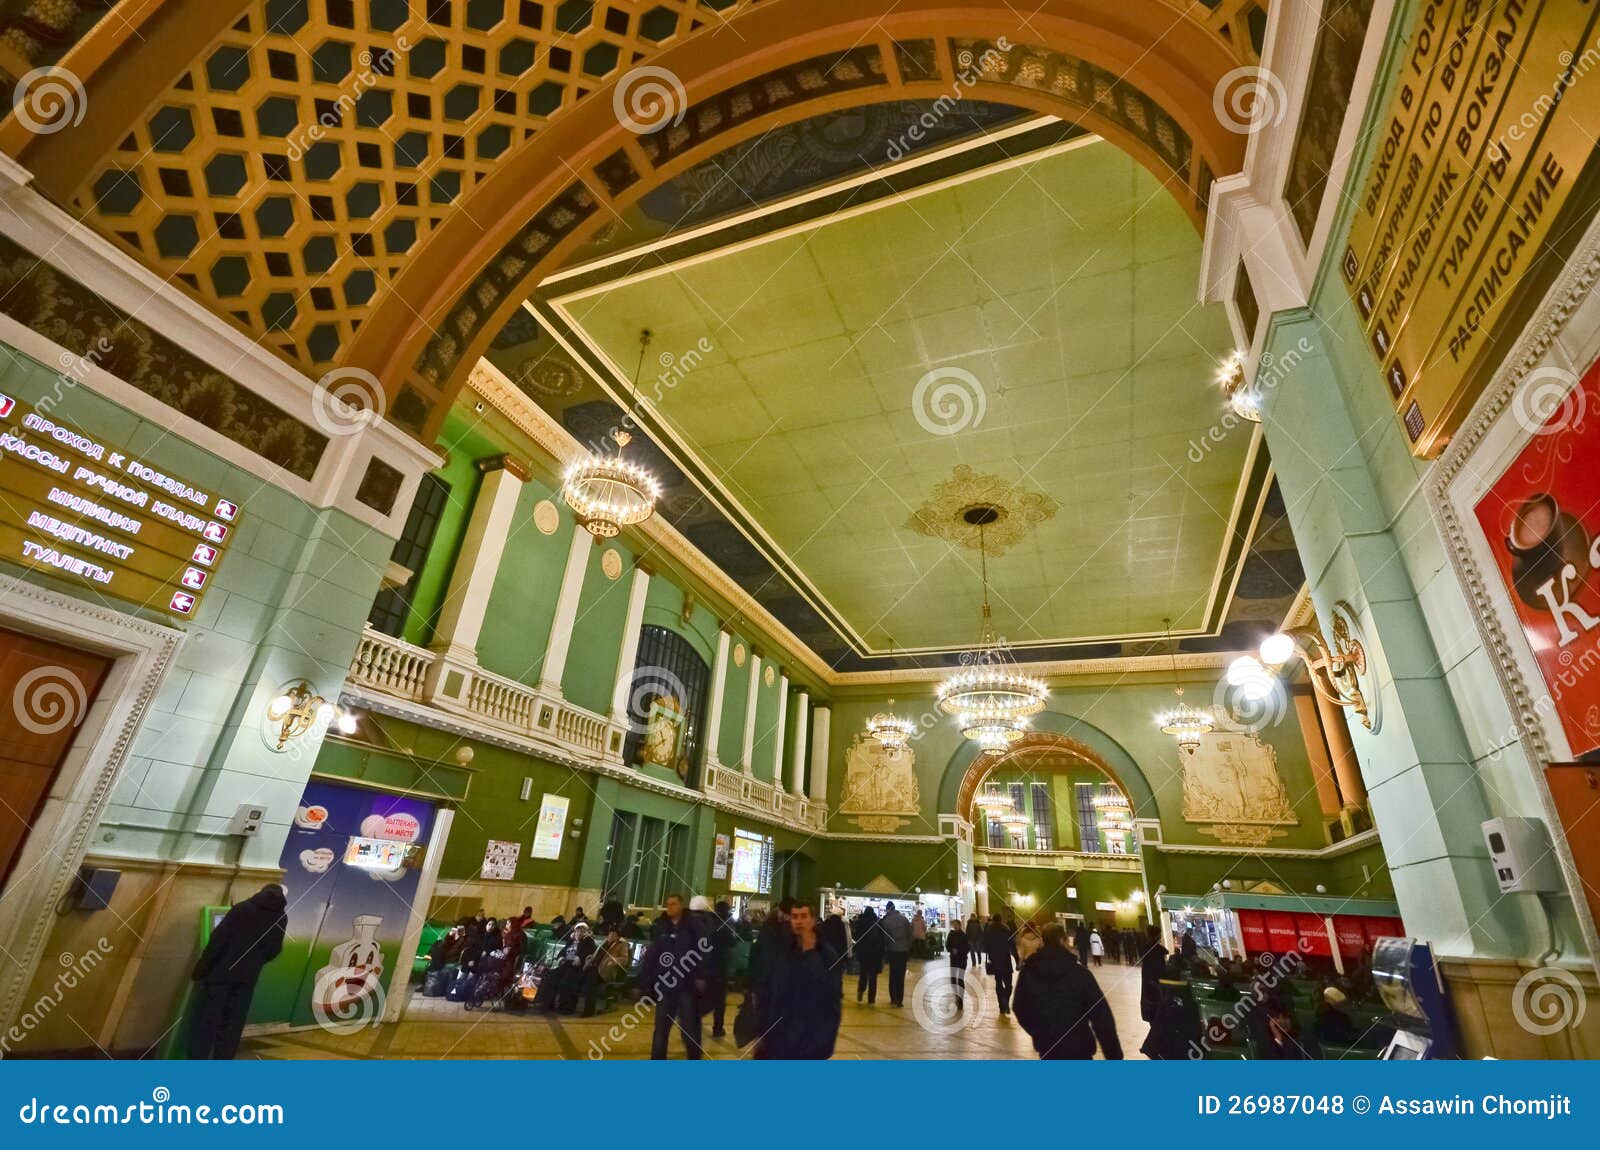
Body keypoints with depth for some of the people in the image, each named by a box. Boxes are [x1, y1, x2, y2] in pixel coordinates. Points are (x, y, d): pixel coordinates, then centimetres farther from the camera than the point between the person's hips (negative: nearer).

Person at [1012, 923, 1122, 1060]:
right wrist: (1114, 1053, -2)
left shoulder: (1027, 972, -5)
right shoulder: (1079, 972, -13)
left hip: (1047, 1049, 2)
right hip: (1078, 1048, -2)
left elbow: (1021, 1011, 5)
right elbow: (1101, 1015, -11)